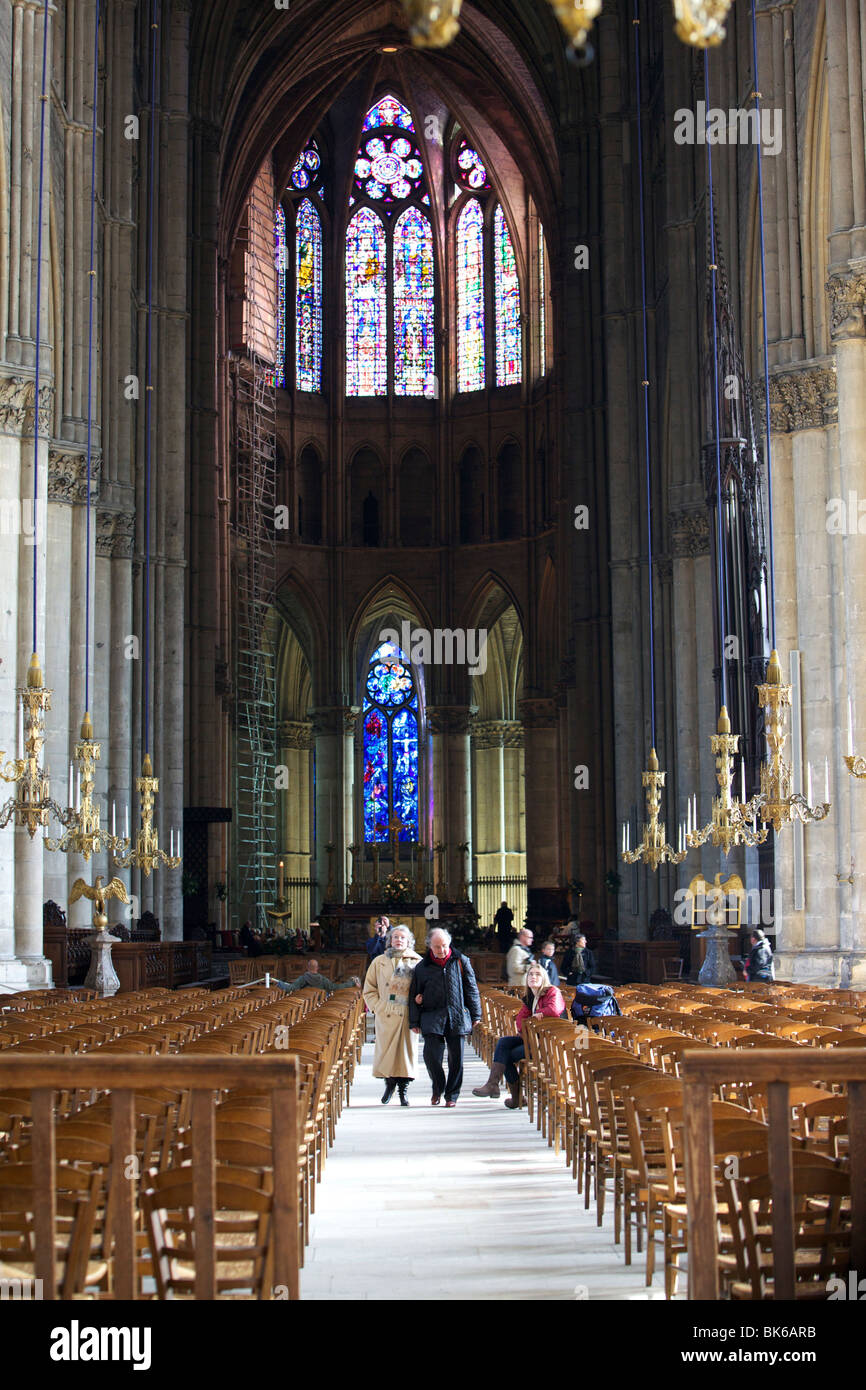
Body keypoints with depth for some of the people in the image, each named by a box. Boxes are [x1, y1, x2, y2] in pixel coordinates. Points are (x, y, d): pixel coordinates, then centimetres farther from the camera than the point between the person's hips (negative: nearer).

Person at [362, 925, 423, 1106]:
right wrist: (377, 1007, 1)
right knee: (386, 1048, -1)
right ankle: (390, 1083, 20)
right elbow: (369, 989, 13)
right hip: (386, 1015, 1)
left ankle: (403, 1090, 8)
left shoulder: (417, 962, 8)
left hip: (408, 1015, 0)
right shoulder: (380, 962, 11)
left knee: (408, 1048, -2)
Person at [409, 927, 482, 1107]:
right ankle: (438, 1089, 15)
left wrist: (475, 1015, 7)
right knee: (431, 1054, -9)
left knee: (456, 1057, 1)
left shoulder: (461, 961, 5)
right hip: (432, 1018, 0)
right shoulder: (422, 967, 6)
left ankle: (452, 1095, 14)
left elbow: (471, 989, 9)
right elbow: (415, 995, 12)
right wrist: (414, 1022, 9)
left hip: (457, 1017, 0)